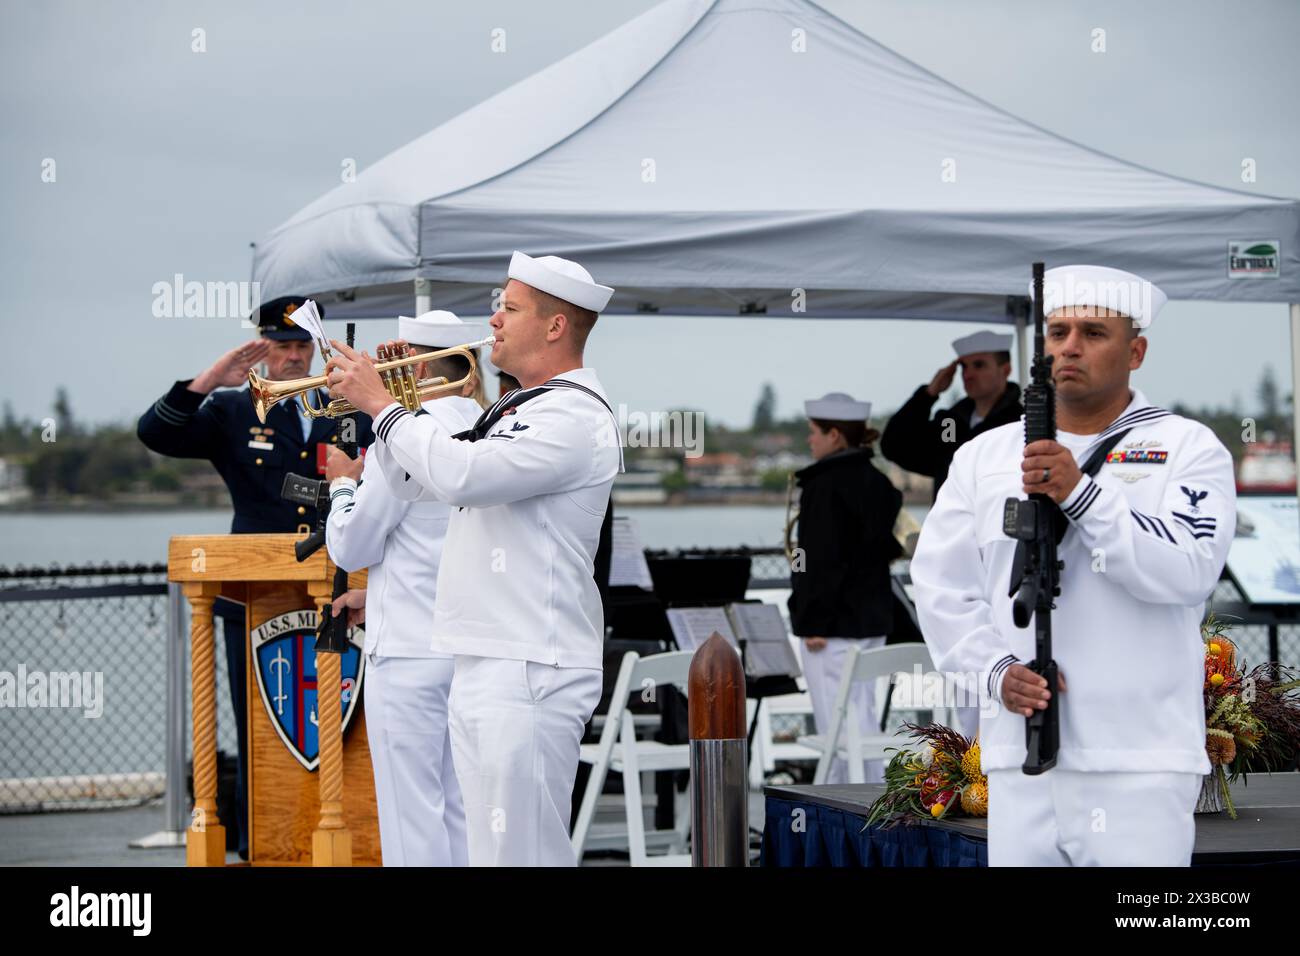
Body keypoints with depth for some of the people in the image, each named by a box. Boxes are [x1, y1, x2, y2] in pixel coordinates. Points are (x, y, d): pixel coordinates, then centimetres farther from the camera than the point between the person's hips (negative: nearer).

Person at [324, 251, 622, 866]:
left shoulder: (574, 416, -13)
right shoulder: (512, 411, 19)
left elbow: (460, 474, -25)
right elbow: (413, 481, 26)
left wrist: (382, 404, -13)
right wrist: (386, 398, 11)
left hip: (528, 671, -10)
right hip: (478, 665, 10)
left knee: (522, 851, -10)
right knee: (488, 846, 14)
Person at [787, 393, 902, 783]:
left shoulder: (825, 485, -14)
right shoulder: (878, 483, 12)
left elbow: (823, 560, -18)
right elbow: (892, 546, 16)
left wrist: (813, 622, -16)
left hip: (833, 624, -9)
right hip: (872, 618, 9)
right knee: (862, 717, 14)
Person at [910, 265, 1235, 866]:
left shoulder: (1189, 450, 4)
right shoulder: (983, 456, 14)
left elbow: (1187, 570, -11)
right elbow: (939, 585, 11)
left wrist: (1080, 494, -19)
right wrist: (996, 669, -4)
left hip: (1139, 764, -3)